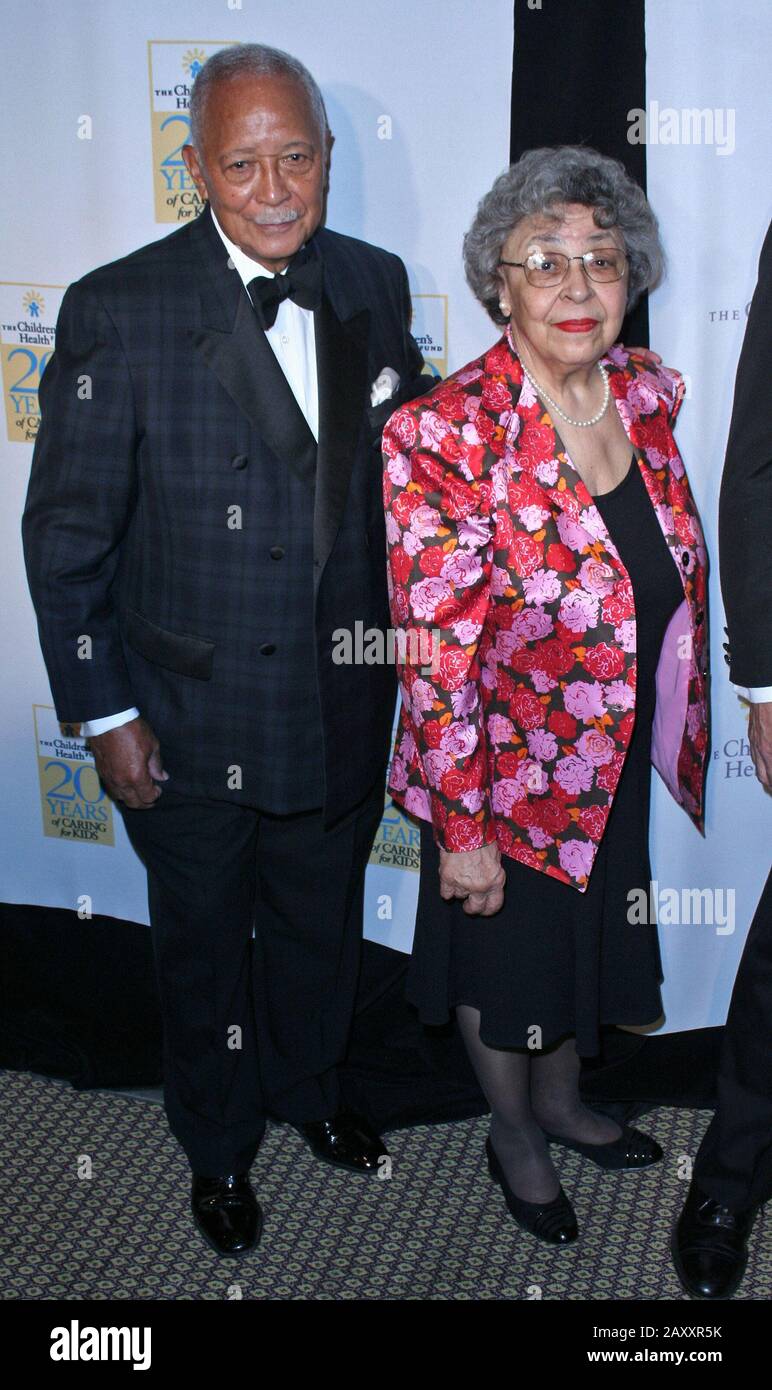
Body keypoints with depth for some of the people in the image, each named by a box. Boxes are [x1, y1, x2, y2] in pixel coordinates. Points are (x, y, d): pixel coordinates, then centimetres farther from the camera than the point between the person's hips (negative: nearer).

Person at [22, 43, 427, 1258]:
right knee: (204, 949, 18)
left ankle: (310, 1089, 53)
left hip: (344, 705, 4)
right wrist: (104, 713, -12)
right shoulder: (119, 311, -17)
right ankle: (219, 1147, 45)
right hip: (192, 723, -3)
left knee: (322, 928, 24)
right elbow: (67, 532, -12)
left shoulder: (374, 288, -2)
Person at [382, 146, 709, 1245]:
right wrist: (463, 832, -18)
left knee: (594, 938, 26)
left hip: (625, 766, 6)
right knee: (510, 959, 19)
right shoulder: (443, 437, -26)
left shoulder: (648, 393, -7)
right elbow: (438, 661, -22)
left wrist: (681, 731, 12)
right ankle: (514, 1135, 48)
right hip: (511, 772, -5)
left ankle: (562, 1101, 55)